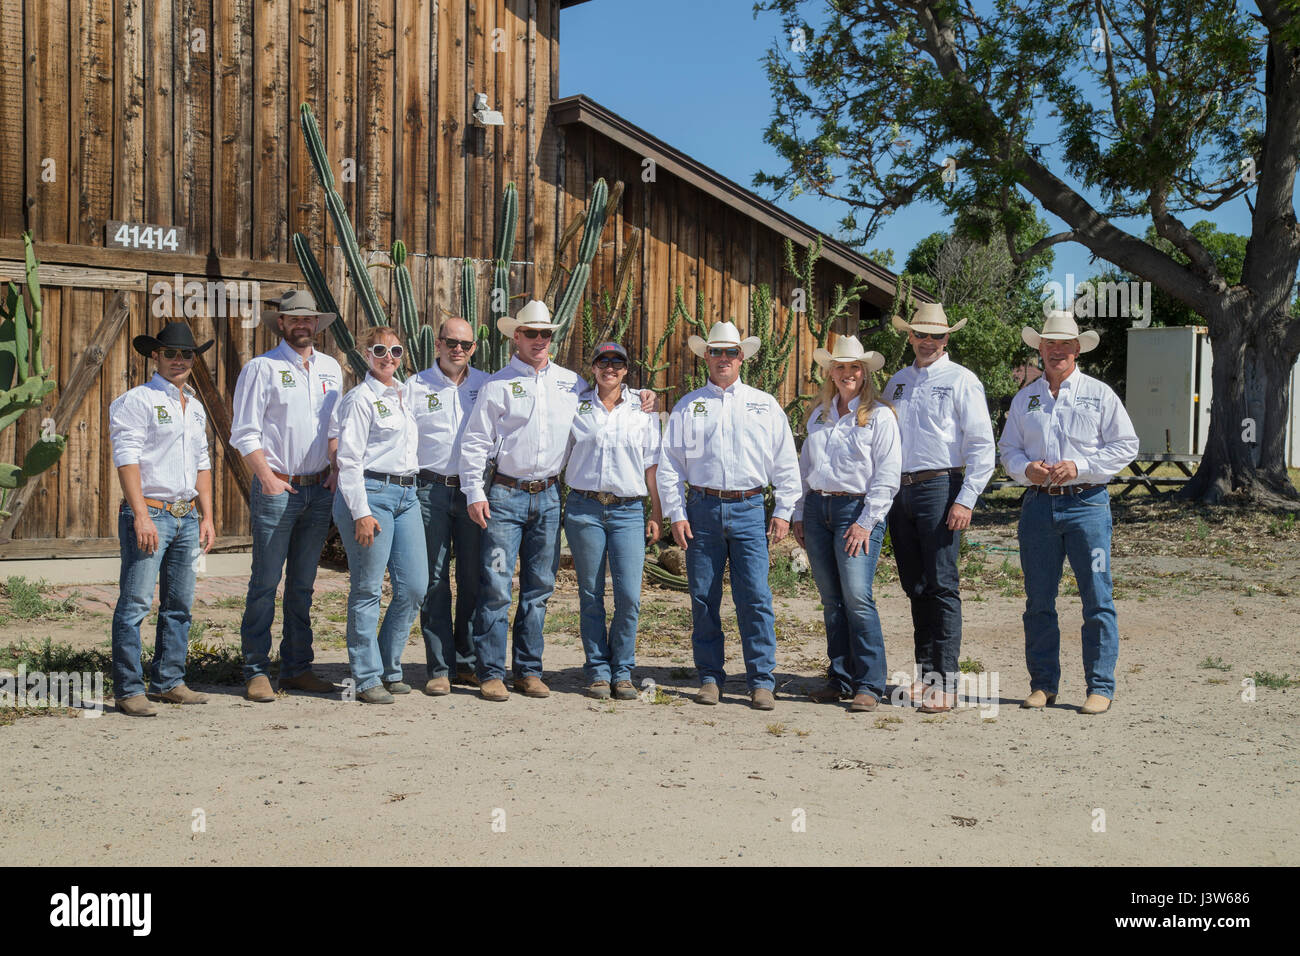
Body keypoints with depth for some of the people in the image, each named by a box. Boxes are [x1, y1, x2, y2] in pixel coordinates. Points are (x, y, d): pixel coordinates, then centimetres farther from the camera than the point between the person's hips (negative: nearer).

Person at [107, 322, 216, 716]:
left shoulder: (195, 407, 19)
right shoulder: (137, 400, -4)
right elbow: (126, 459, -12)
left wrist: (206, 517, 16)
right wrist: (141, 516, -19)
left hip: (186, 517, 7)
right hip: (149, 513, -7)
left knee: (179, 605, 9)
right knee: (135, 604, -8)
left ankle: (169, 682, 17)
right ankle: (128, 689, -3)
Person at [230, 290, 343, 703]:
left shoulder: (331, 368, 13)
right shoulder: (262, 368, -3)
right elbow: (244, 432, -6)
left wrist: (336, 469, 6)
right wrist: (267, 478, -14)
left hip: (319, 489, 5)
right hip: (276, 488, -5)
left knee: (303, 584, 10)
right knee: (265, 583, -4)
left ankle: (297, 668, 17)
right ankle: (256, 672, 3)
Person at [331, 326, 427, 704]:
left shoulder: (405, 395, 17)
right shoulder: (360, 398, -5)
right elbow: (349, 459, -10)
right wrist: (361, 512, -16)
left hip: (406, 495, 7)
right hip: (371, 492, -7)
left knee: (414, 587, 3)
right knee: (367, 590, -3)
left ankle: (390, 669, 18)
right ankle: (368, 679, 5)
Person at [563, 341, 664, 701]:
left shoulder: (642, 410, 10)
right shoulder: (576, 406, 9)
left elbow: (652, 465, 10)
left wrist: (657, 514, 6)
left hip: (628, 511, 0)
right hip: (584, 509, 0)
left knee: (629, 596, -7)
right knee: (591, 596, 2)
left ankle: (622, 672, 6)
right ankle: (598, 672, 12)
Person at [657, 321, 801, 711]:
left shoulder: (765, 405, 12)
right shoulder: (687, 407, 11)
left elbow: (786, 463, 12)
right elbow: (669, 463, 9)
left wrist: (783, 512, 4)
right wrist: (676, 514, 0)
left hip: (748, 509, -1)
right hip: (702, 508, 1)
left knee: (755, 597, -7)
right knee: (703, 599, 2)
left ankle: (761, 681, -1)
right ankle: (710, 678, 12)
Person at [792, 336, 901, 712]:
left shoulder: (879, 416, -1)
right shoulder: (818, 415, 17)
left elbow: (887, 476, -6)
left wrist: (866, 522, -13)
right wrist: (799, 515, 14)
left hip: (857, 509, -5)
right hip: (817, 508, 6)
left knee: (857, 597, -14)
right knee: (831, 600, 7)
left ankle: (869, 685, -9)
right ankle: (840, 678, 14)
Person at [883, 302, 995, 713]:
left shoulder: (961, 380, 0)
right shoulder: (898, 382, 17)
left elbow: (982, 445, -5)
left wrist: (965, 500, -13)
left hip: (939, 487, -6)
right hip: (899, 491, 6)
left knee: (942, 584, -7)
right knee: (915, 586, 8)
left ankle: (946, 681, -5)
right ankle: (924, 671, 16)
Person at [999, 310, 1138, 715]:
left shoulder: (1099, 394, 6)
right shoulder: (1025, 398, 15)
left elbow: (1125, 445, 1)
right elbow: (1007, 449, 17)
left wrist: (1080, 466, -11)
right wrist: (1026, 468, -6)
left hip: (1086, 503, -3)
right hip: (1038, 503, 3)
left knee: (1097, 598, -4)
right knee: (1038, 600, 5)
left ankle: (1101, 686, 3)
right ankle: (1043, 684, 14)